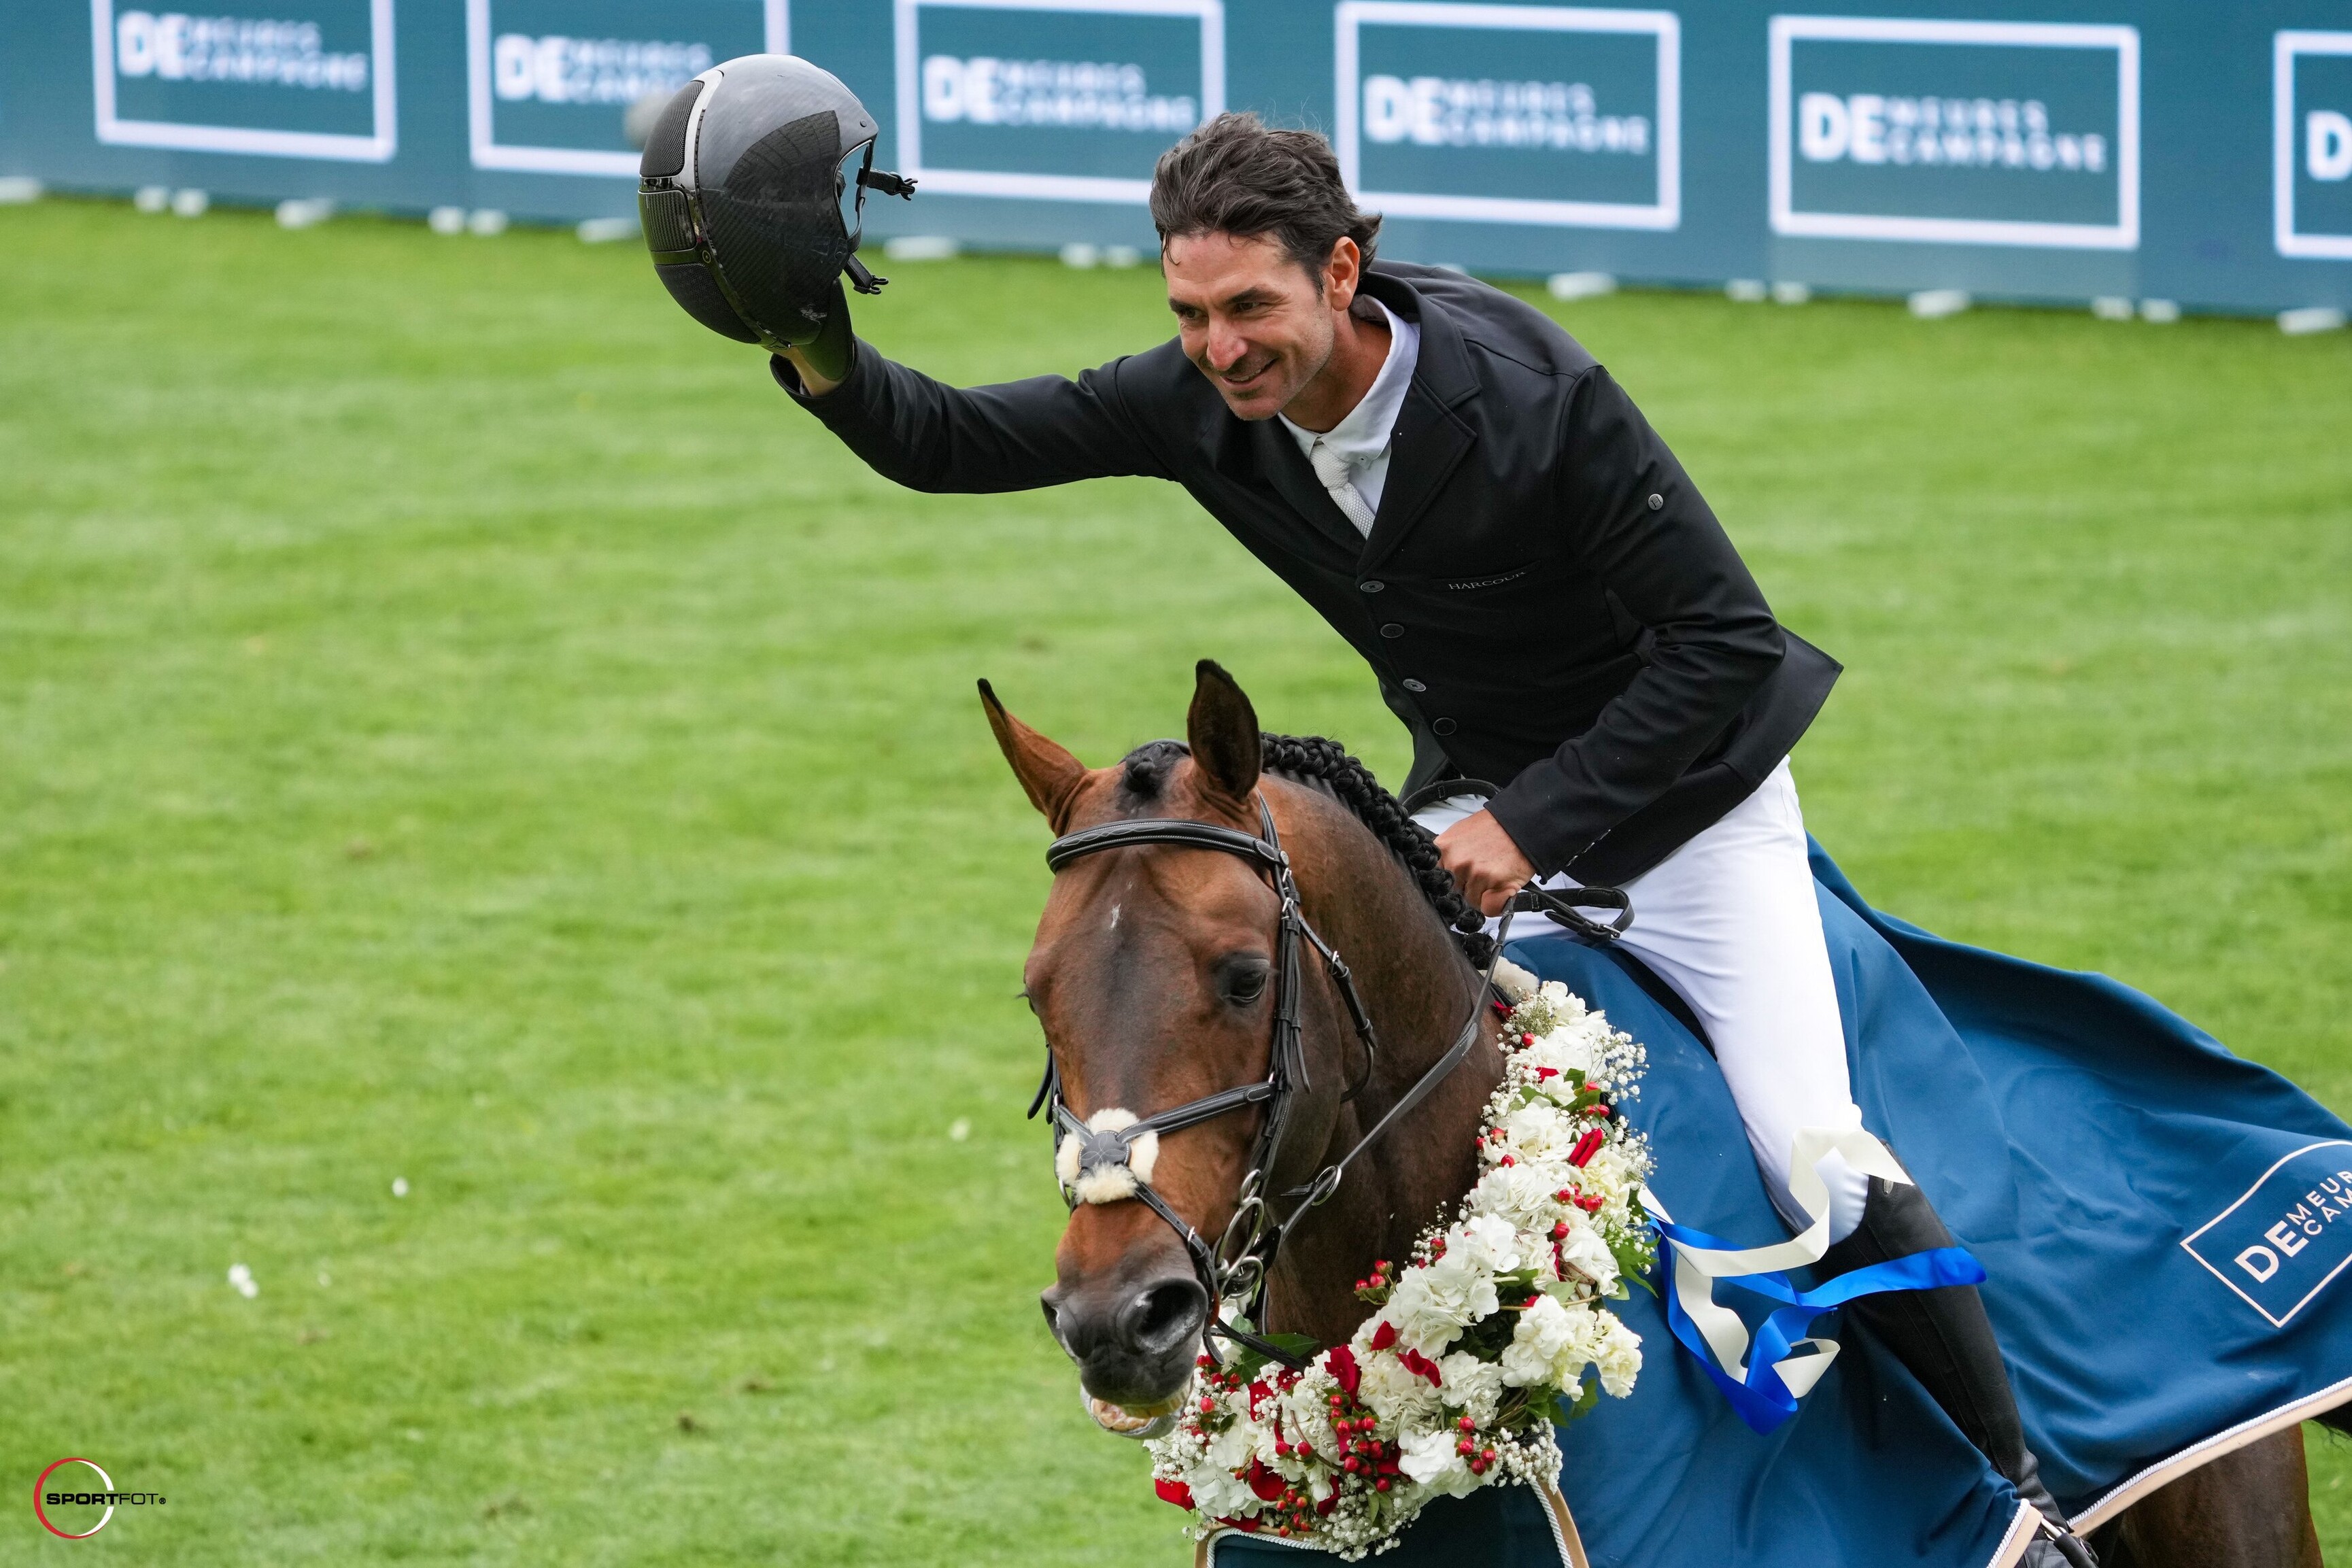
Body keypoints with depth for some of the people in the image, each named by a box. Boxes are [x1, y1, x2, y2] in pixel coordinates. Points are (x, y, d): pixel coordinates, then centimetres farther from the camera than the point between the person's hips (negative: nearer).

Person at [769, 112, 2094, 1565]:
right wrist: (825, 359, -30)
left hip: (1684, 791, -6)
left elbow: (1726, 641, -28)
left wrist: (1534, 825, -29)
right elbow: (952, 443, -9)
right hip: (1483, 798, 6)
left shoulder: (1531, 391, -32)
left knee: (1822, 1169, -15)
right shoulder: (1200, 401, -16)